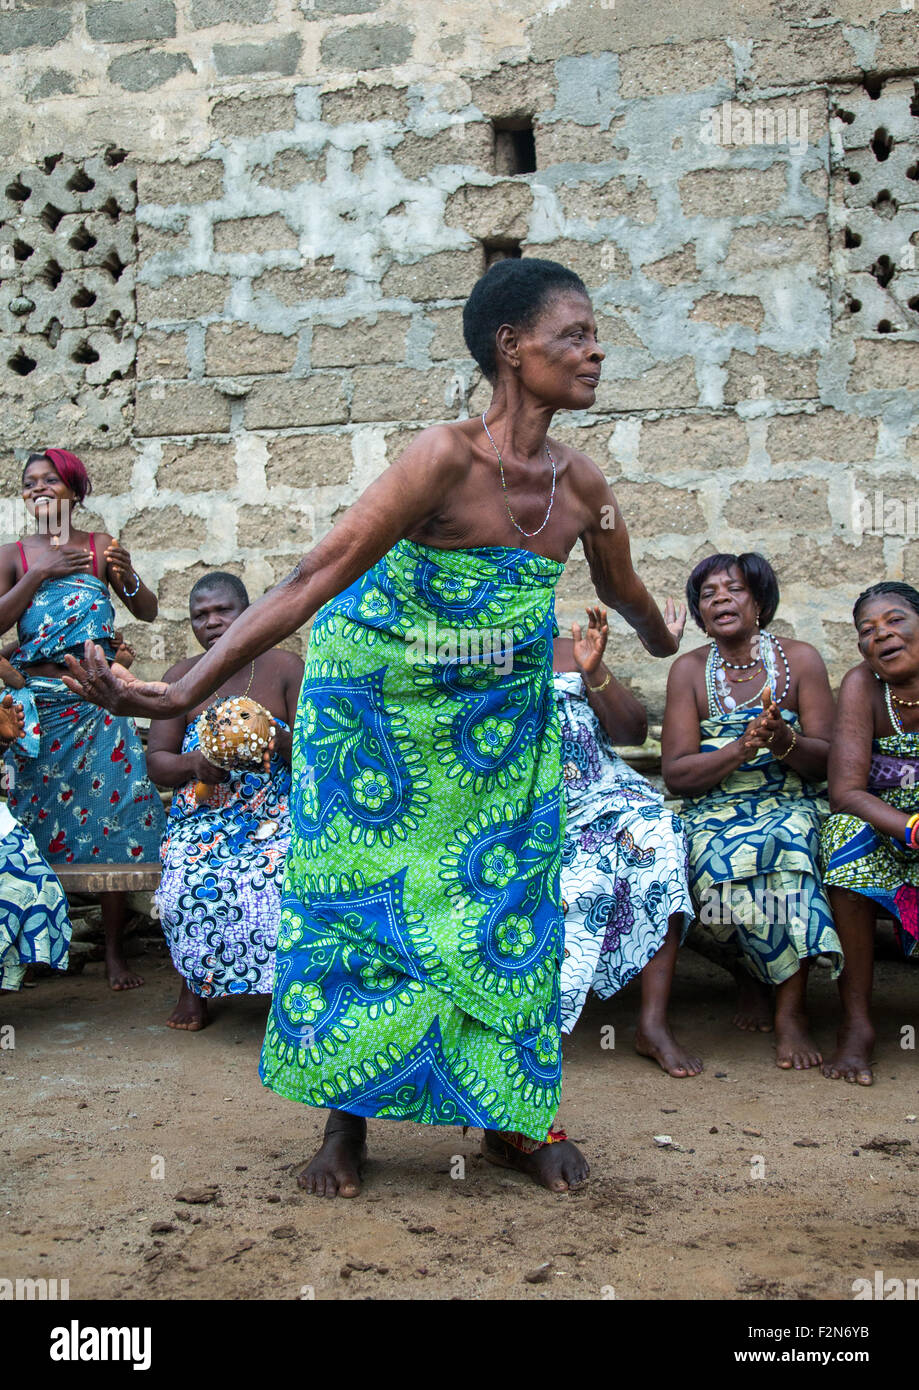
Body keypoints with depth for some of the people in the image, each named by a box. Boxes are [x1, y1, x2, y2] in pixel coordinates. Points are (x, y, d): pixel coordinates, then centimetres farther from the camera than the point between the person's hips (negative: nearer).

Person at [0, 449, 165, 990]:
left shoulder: (100, 546, 6)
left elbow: (149, 612, 5)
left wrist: (126, 577, -15)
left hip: (95, 705, 0)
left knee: (111, 822, -3)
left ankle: (116, 953, 5)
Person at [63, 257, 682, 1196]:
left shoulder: (582, 487, -10)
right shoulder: (447, 457, -28)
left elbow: (628, 598, 13)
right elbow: (316, 579, -34)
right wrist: (183, 693, -39)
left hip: (501, 714, 5)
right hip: (375, 697, -4)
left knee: (505, 899, 4)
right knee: (359, 894, 0)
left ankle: (511, 1116, 19)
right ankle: (347, 1121, 16)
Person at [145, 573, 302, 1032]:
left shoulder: (285, 668, 4)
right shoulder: (181, 676, 10)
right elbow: (156, 762, 6)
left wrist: (279, 740, -22)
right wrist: (195, 762, -16)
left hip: (277, 817, -1)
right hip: (201, 817, 2)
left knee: (282, 882, -33)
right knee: (189, 888, -29)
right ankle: (192, 986, -4)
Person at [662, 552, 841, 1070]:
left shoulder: (800, 659, 3)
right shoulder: (689, 670, 5)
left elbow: (827, 760, -1)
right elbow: (676, 773, -4)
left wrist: (784, 741, -23)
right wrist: (743, 747, -19)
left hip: (792, 804, 0)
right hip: (715, 810, 1)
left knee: (788, 845, -33)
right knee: (722, 858, -31)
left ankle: (791, 1010, -25)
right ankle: (754, 979, -4)